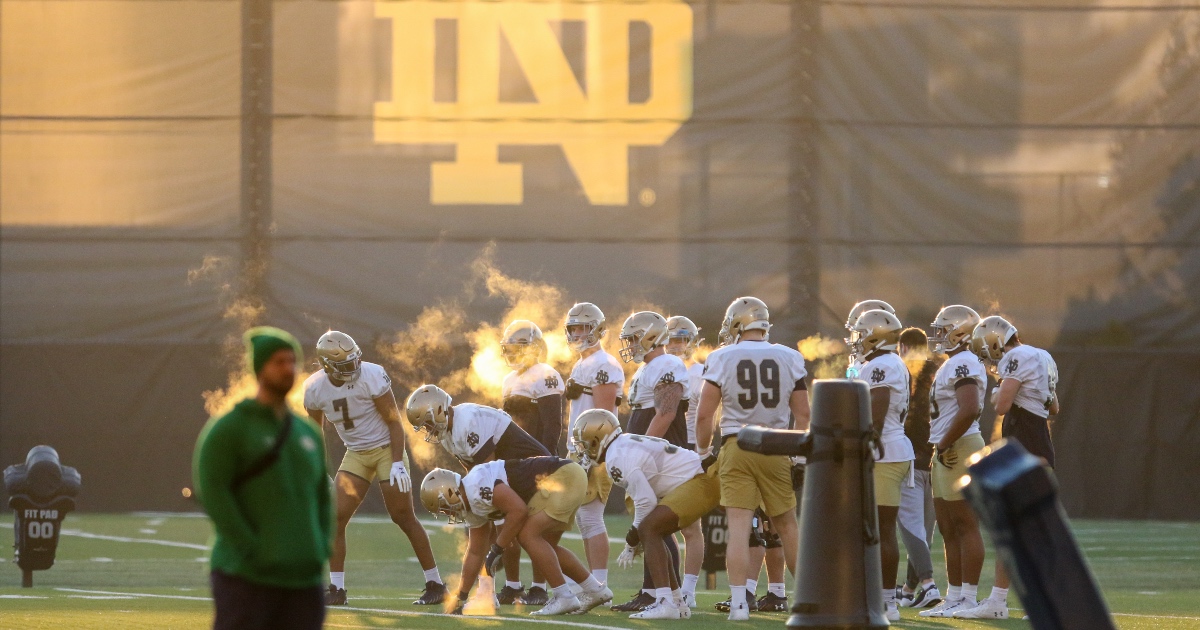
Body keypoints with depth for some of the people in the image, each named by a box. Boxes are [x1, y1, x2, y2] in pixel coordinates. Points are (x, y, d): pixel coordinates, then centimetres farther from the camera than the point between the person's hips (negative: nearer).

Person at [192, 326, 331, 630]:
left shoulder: (309, 434, 16)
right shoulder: (229, 429, -3)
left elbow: (322, 496, 22)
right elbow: (211, 491, -11)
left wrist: (321, 550, 5)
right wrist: (250, 551, -16)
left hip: (303, 580, 6)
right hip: (245, 578, -6)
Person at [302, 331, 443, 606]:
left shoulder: (372, 376, -21)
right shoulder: (315, 388, -7)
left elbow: (393, 421, -16)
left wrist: (398, 463, -22)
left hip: (386, 448, -4)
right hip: (356, 455, 5)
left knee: (403, 517, -5)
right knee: (335, 519, -7)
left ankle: (435, 584, 5)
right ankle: (336, 590, -1)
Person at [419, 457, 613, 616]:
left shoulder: (477, 486, -20)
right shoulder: (474, 508, 12)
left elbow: (518, 510, -25)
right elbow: (475, 553, 21)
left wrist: (497, 549, -15)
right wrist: (459, 599, 25)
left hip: (564, 477, -10)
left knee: (528, 535, -16)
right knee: (546, 546, 17)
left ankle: (564, 597, -11)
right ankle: (595, 590, 27)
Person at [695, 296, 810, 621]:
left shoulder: (722, 359, -3)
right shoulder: (789, 359, 3)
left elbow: (704, 414, -4)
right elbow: (802, 415, 5)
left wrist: (703, 450, 12)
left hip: (736, 446, -2)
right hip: (776, 448, 2)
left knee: (738, 526, -2)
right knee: (787, 525, 14)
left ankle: (739, 602, -7)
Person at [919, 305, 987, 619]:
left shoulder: (964, 364, -15)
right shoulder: (952, 364, 18)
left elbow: (969, 411, -26)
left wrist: (944, 444, -20)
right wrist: (941, 446, 18)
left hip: (959, 451, -11)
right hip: (946, 453, 11)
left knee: (966, 526, -7)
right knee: (949, 531, 12)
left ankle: (968, 599, -6)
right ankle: (954, 596, 16)